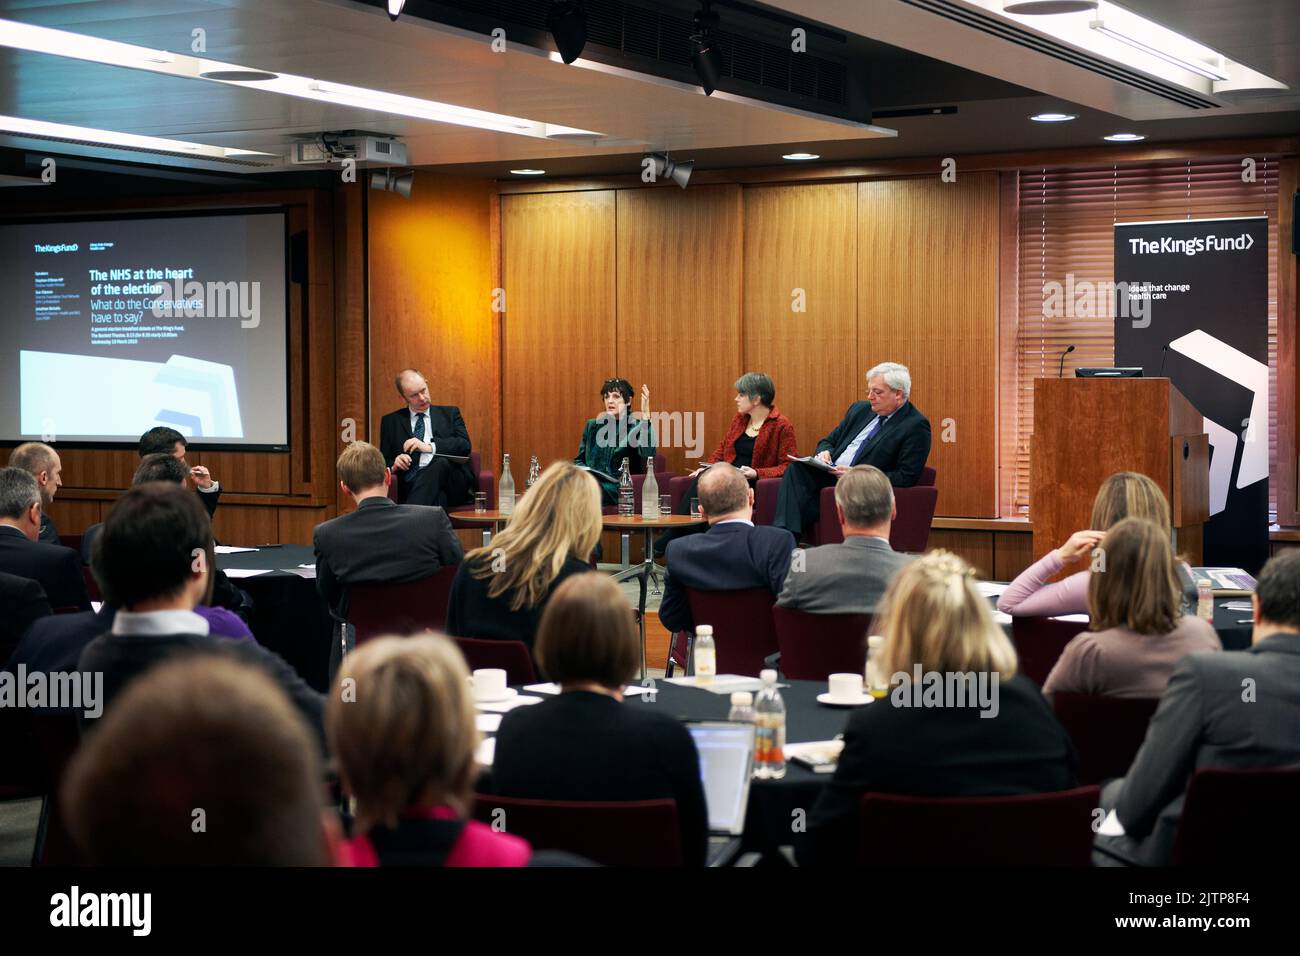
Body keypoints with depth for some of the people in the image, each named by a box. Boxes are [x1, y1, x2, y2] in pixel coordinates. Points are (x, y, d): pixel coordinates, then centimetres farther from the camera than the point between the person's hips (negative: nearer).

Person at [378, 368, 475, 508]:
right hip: (410, 486, -1)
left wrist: (429, 447, -8)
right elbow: (383, 463, 18)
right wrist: (394, 465, -6)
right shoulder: (390, 421, 21)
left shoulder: (450, 413, 20)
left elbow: (465, 445, 5)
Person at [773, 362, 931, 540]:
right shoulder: (860, 410, 18)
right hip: (830, 472, 6)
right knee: (796, 469, -24)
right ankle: (784, 534, -36)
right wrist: (825, 452, -1)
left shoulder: (916, 426, -5)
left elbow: (906, 478, -12)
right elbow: (829, 440, 26)